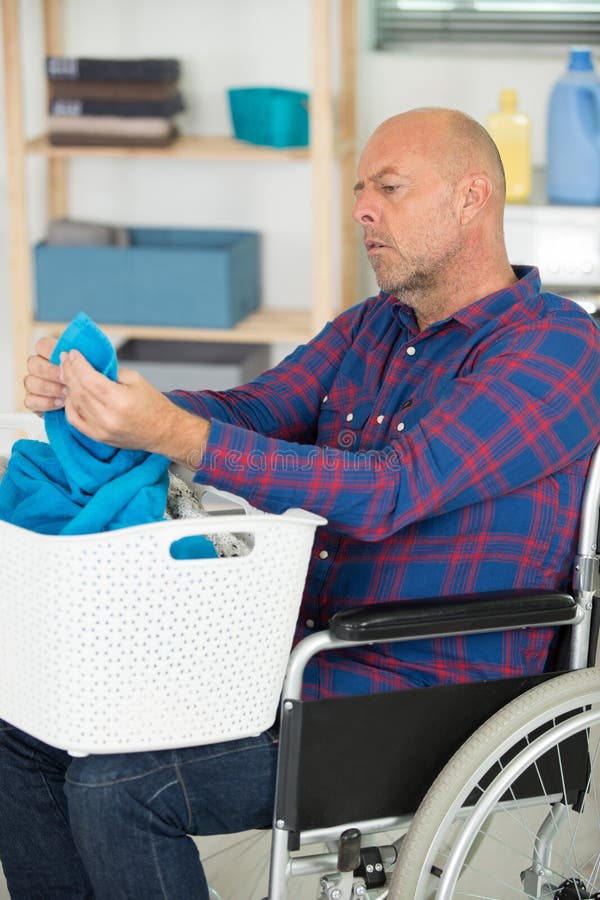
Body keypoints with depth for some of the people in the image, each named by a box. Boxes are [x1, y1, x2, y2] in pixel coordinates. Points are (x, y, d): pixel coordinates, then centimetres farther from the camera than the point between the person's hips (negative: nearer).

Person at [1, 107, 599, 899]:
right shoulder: (370, 328, 14)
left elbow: (389, 491, -26)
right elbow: (251, 414, 8)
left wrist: (174, 433, -33)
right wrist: (87, 396, -13)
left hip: (422, 707, -9)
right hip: (294, 652, 9)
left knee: (116, 786, -22)